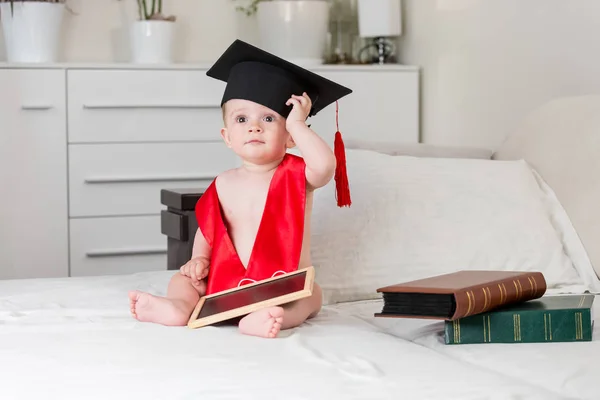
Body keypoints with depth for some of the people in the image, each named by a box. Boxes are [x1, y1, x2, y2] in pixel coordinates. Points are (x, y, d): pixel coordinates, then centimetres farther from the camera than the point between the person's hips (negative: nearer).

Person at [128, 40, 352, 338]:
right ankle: (180, 306, -39)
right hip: (228, 283, 4)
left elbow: (326, 165, -30)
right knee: (183, 279, -6)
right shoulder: (224, 185, 5)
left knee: (310, 295, -30)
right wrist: (199, 259, -3)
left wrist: (297, 124, -21)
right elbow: (207, 229, 18)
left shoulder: (296, 175, -6)